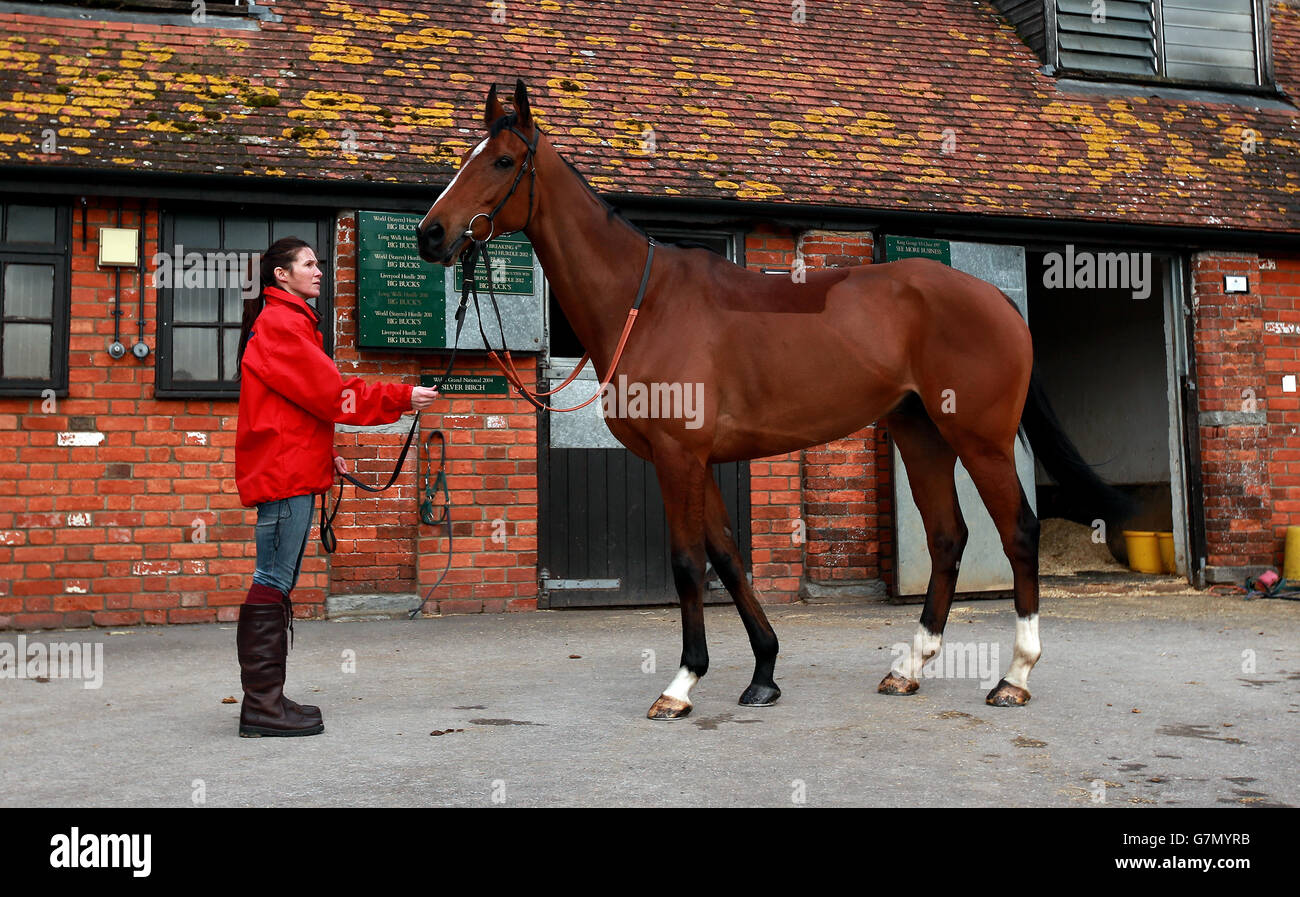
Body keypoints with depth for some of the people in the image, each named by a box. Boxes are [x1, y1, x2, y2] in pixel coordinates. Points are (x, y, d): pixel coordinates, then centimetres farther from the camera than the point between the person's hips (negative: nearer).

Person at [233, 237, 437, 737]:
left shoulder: (290, 322, 23)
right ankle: (262, 705, -5)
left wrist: (325, 454, 15)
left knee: (278, 583, 11)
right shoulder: (281, 323, -10)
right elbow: (331, 394, -15)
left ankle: (265, 699, 17)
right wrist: (403, 398, -11)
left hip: (292, 468, 11)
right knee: (273, 582, -9)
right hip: (284, 470, -11)